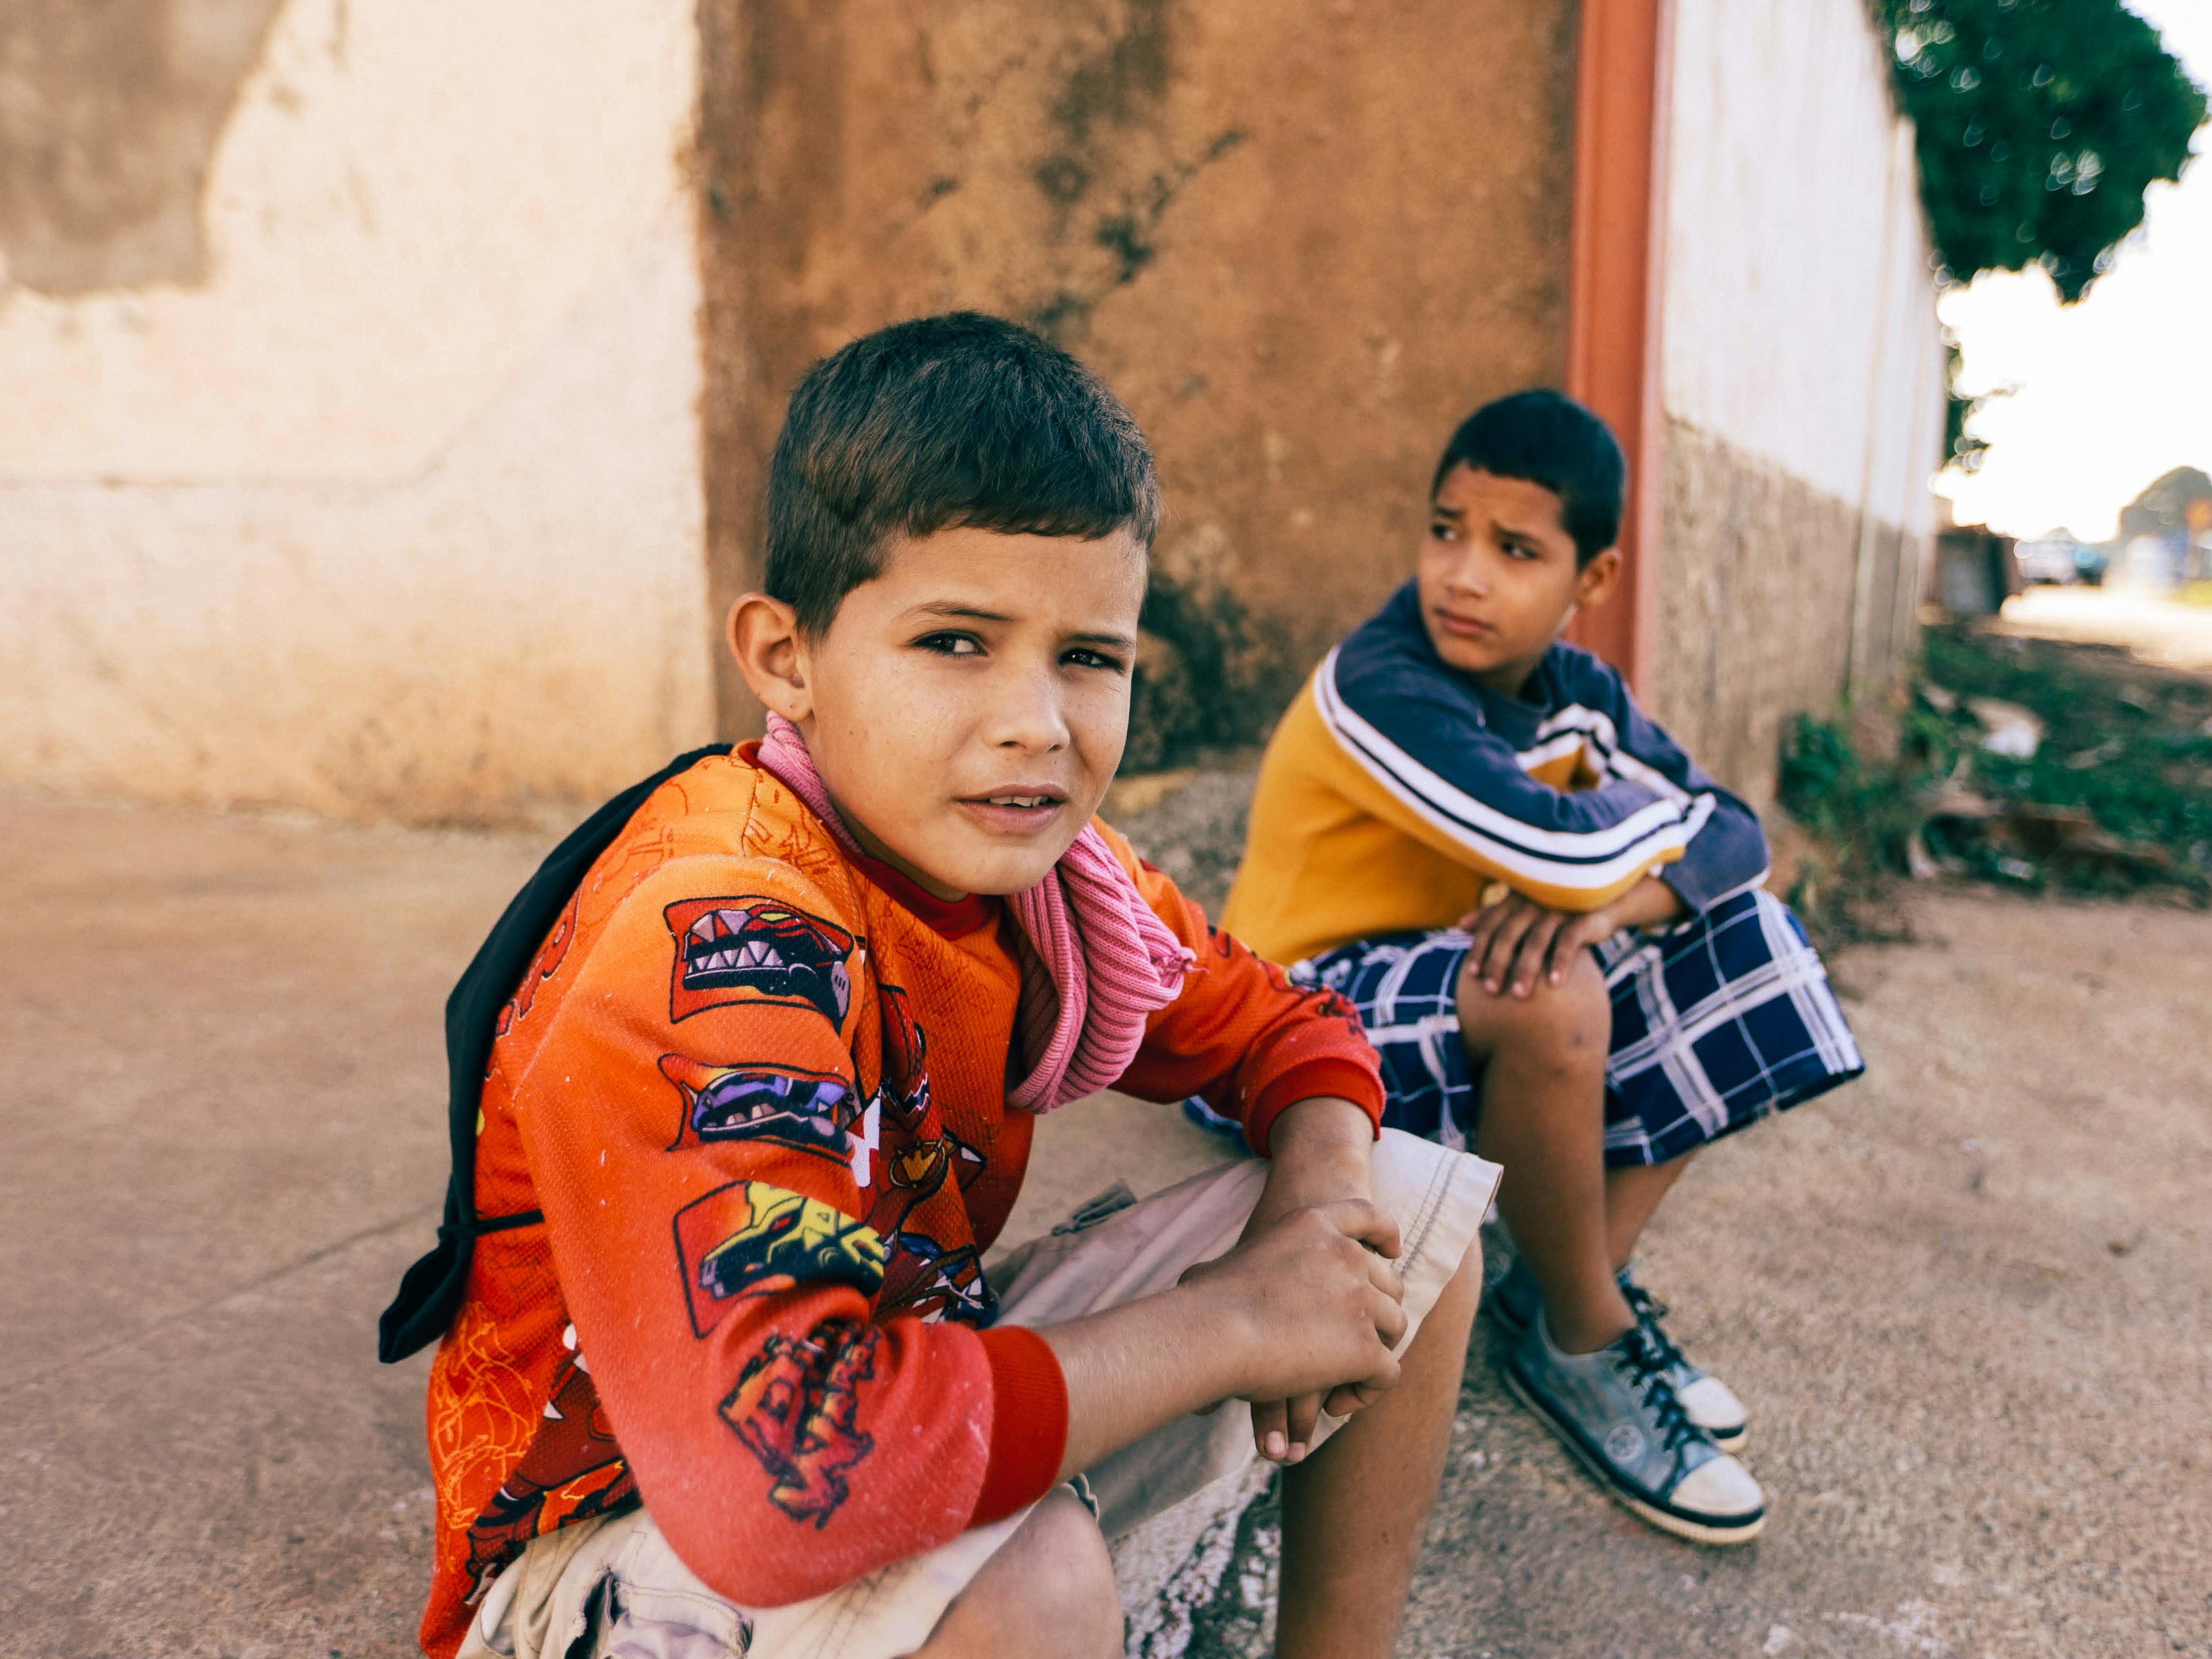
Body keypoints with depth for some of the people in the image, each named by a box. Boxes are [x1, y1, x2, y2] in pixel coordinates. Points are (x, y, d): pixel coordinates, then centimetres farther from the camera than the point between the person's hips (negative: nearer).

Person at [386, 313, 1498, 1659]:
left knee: (1416, 1211, 2)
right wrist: (1228, 1322, -30)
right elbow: (776, 1474, -42)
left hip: (908, 1376, 7)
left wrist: (1316, 1199, -16)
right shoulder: (717, 943, -31)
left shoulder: (1032, 857, -8)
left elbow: (1289, 1029, 8)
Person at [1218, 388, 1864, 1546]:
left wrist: (1614, 895, -27)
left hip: (1475, 1019, 8)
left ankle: (1580, 1283, -2)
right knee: (1547, 1002, -35)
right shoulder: (1377, 687, -24)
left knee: (1742, 941, 0)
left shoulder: (1577, 692, 0)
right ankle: (1581, 1340, -8)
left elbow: (1739, 839, -5)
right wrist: (1654, 826, -12)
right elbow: (1570, 853, -36)